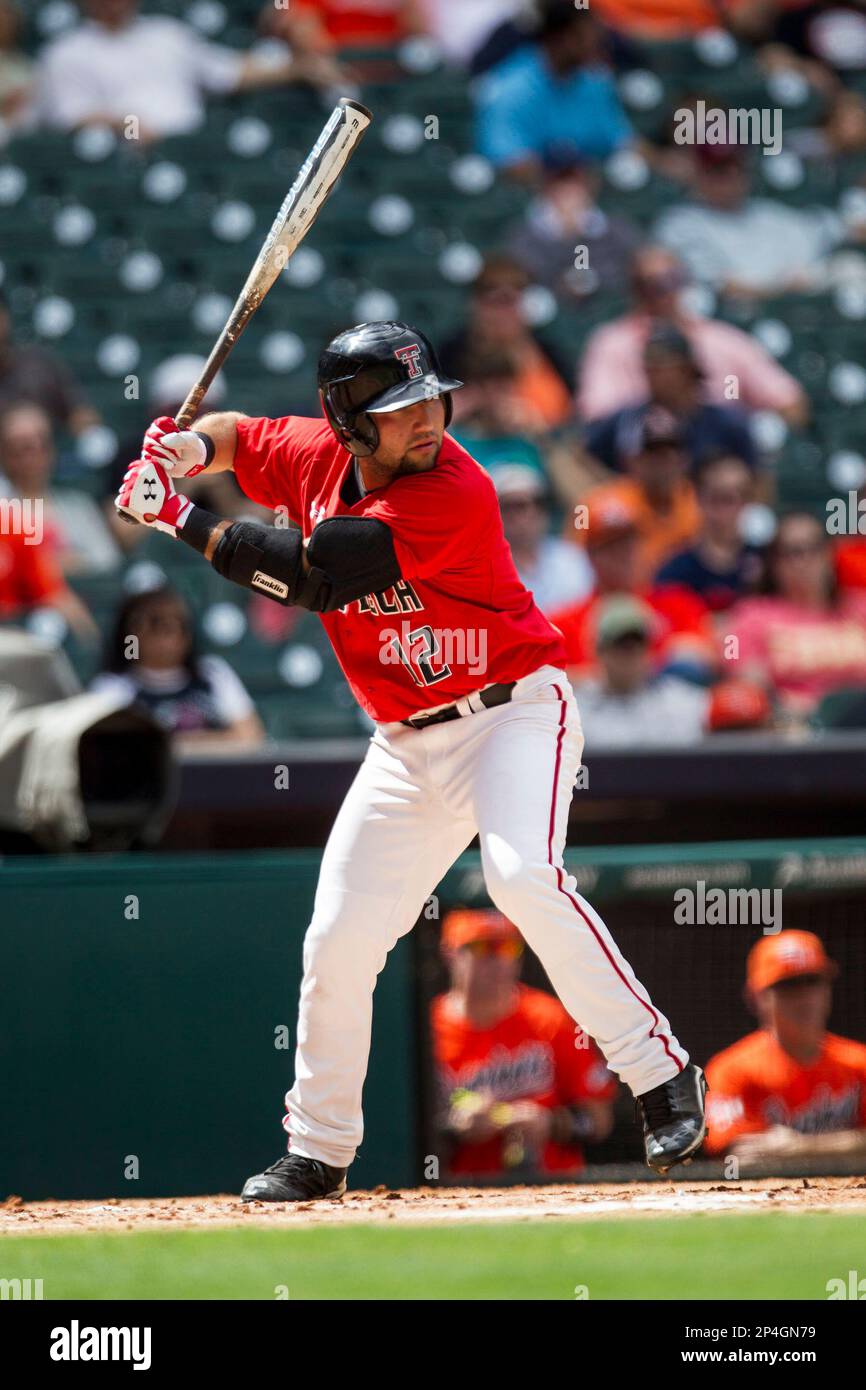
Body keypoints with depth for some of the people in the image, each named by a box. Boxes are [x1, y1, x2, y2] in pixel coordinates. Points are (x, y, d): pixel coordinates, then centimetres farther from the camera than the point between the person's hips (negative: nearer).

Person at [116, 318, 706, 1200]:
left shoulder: (455, 493, -25)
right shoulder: (317, 457, -2)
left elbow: (310, 574, -28)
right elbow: (237, 434, 19)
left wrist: (188, 525, -21)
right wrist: (189, 449, -5)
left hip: (513, 713, -7)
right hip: (408, 745, 7)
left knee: (523, 875, -31)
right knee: (338, 940, 3)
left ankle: (661, 1075, -23)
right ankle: (318, 1152, 20)